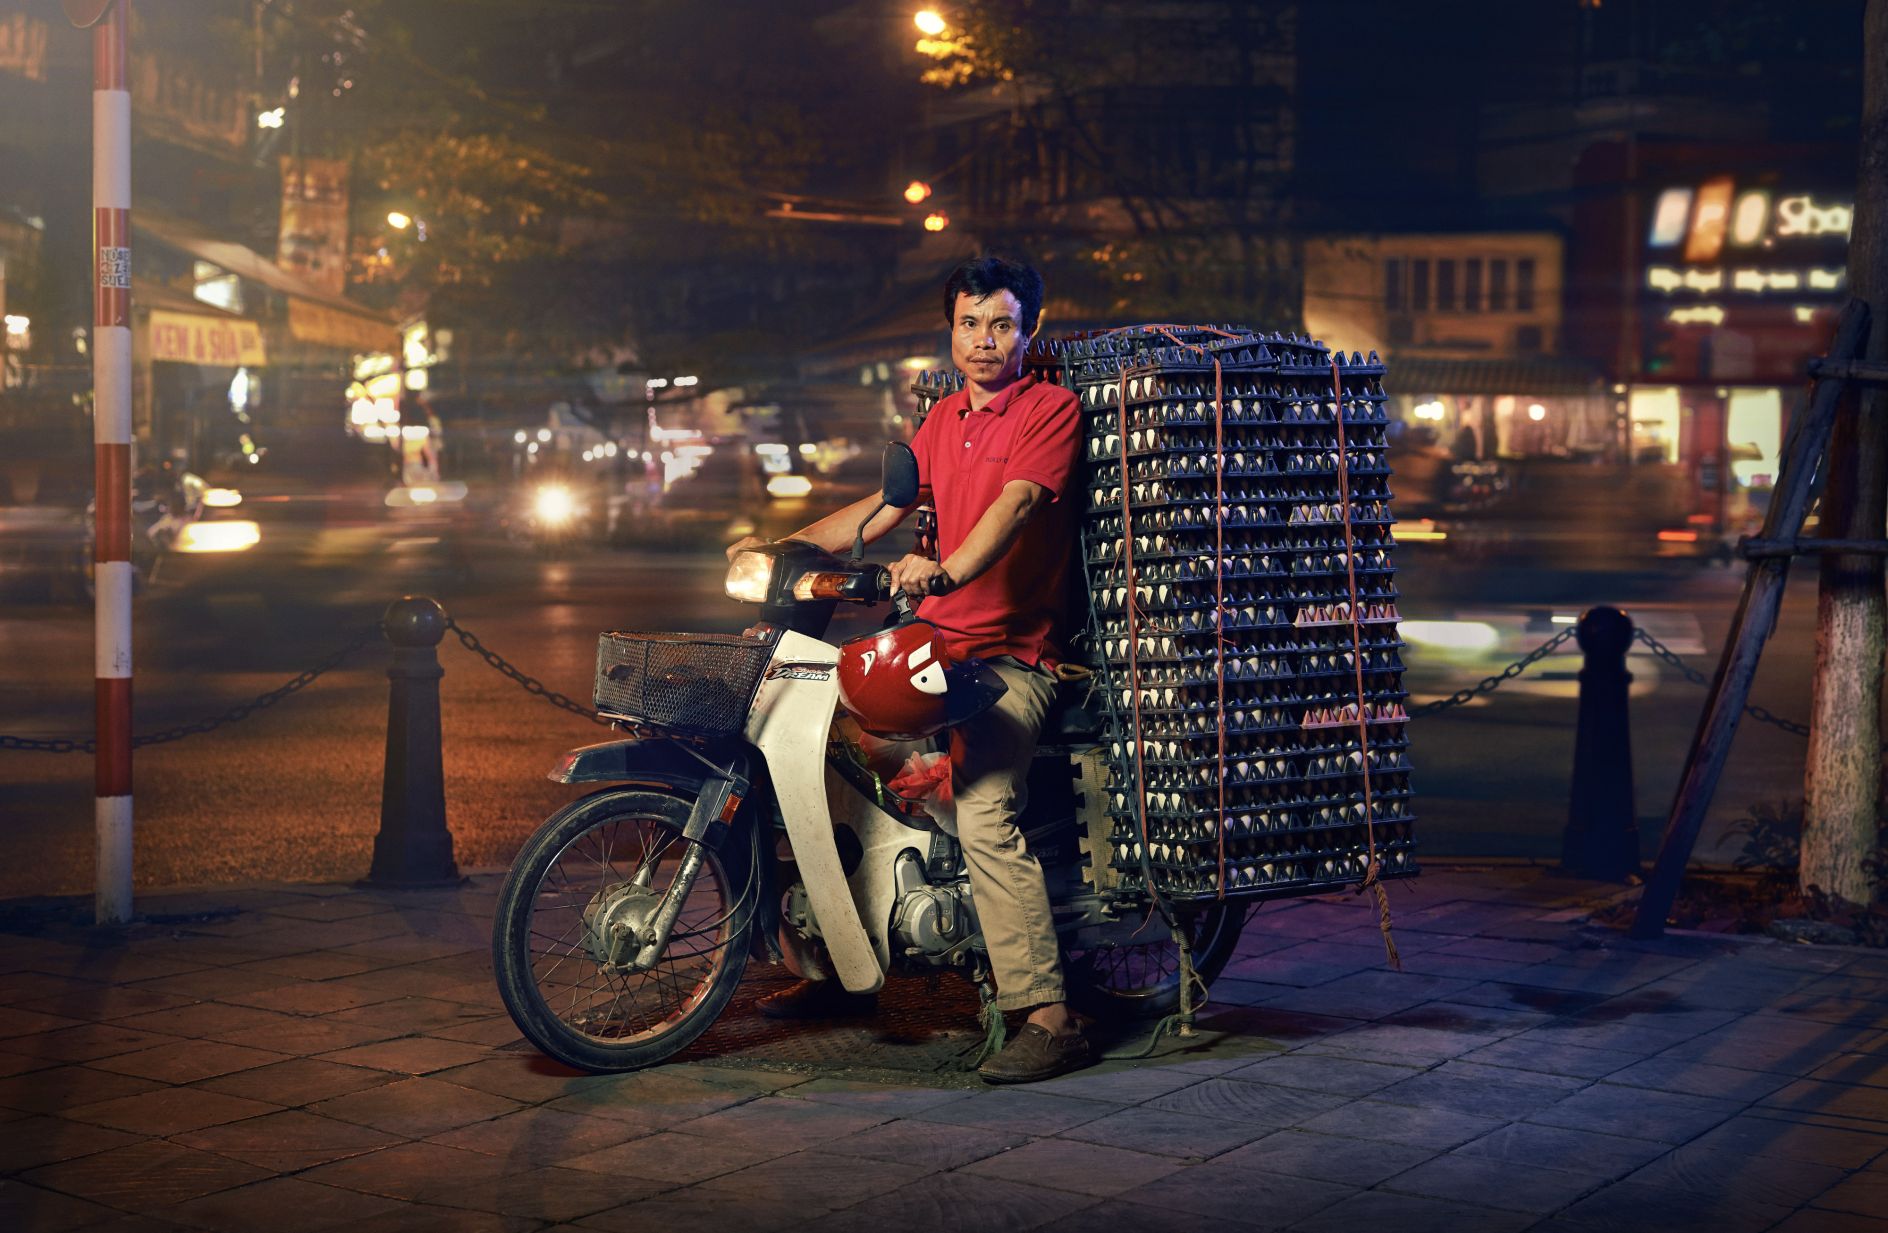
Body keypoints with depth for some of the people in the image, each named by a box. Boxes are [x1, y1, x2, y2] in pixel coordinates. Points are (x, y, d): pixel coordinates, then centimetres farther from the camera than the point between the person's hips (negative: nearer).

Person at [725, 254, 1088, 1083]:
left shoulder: (1051, 408, -5)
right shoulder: (945, 419, 19)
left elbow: (1013, 504, -22)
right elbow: (882, 509, 21)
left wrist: (945, 572, -39)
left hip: (1012, 656, -8)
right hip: (935, 642, 8)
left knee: (982, 814, -27)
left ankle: (1050, 1017, -23)